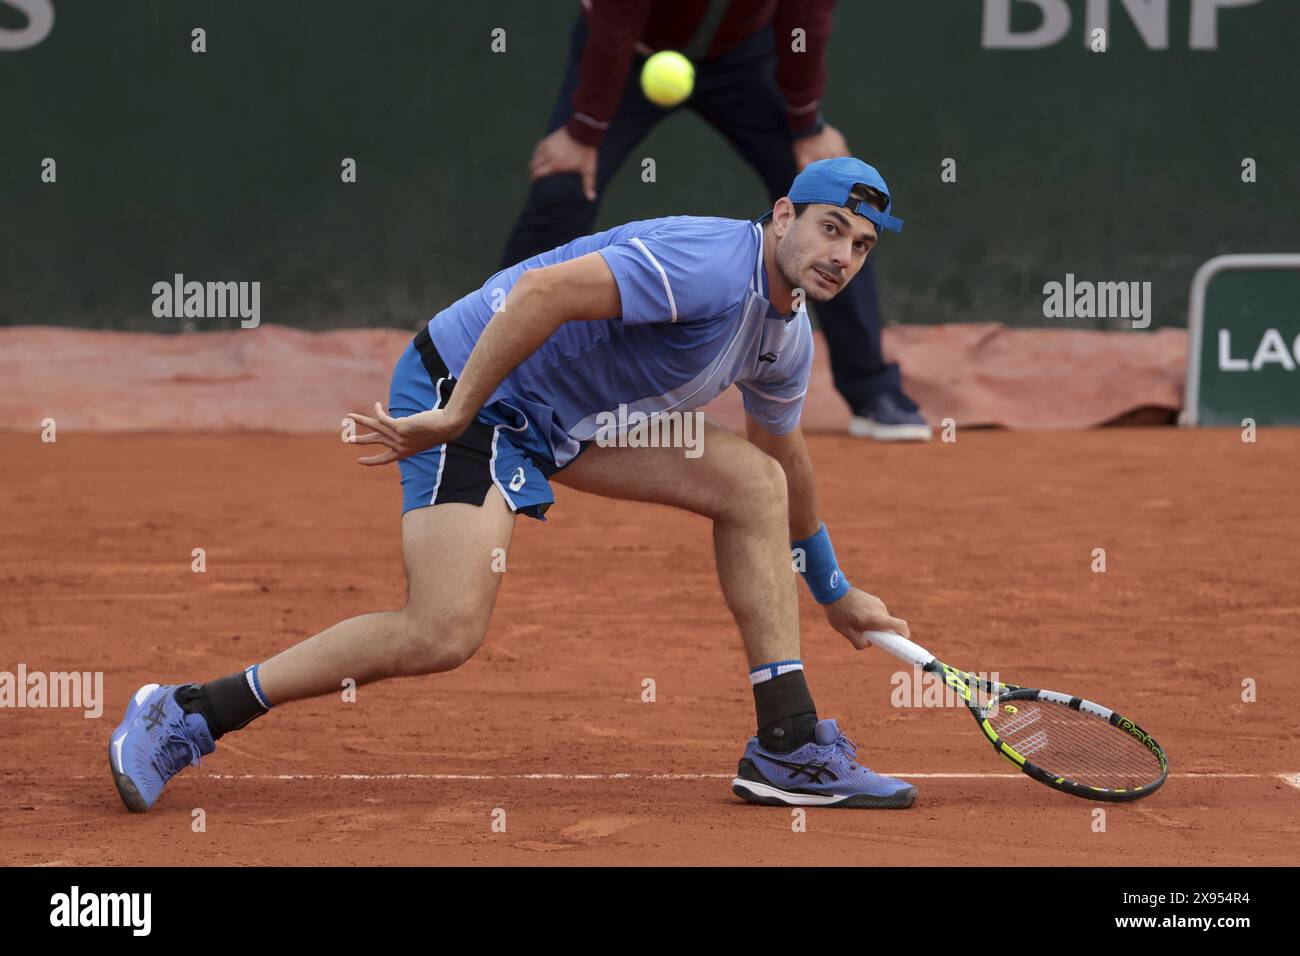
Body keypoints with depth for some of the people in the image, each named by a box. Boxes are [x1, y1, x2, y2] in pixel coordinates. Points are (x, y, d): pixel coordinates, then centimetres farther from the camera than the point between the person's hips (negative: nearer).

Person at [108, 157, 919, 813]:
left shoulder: (788, 337, 10)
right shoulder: (712, 267, -22)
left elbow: (787, 460, 30)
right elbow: (542, 291, -32)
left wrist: (834, 591, 39)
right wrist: (455, 415, -29)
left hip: (564, 416, 10)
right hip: (468, 386, -10)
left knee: (754, 482, 3)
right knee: (444, 633, -23)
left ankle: (789, 748, 7)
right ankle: (185, 716, -12)